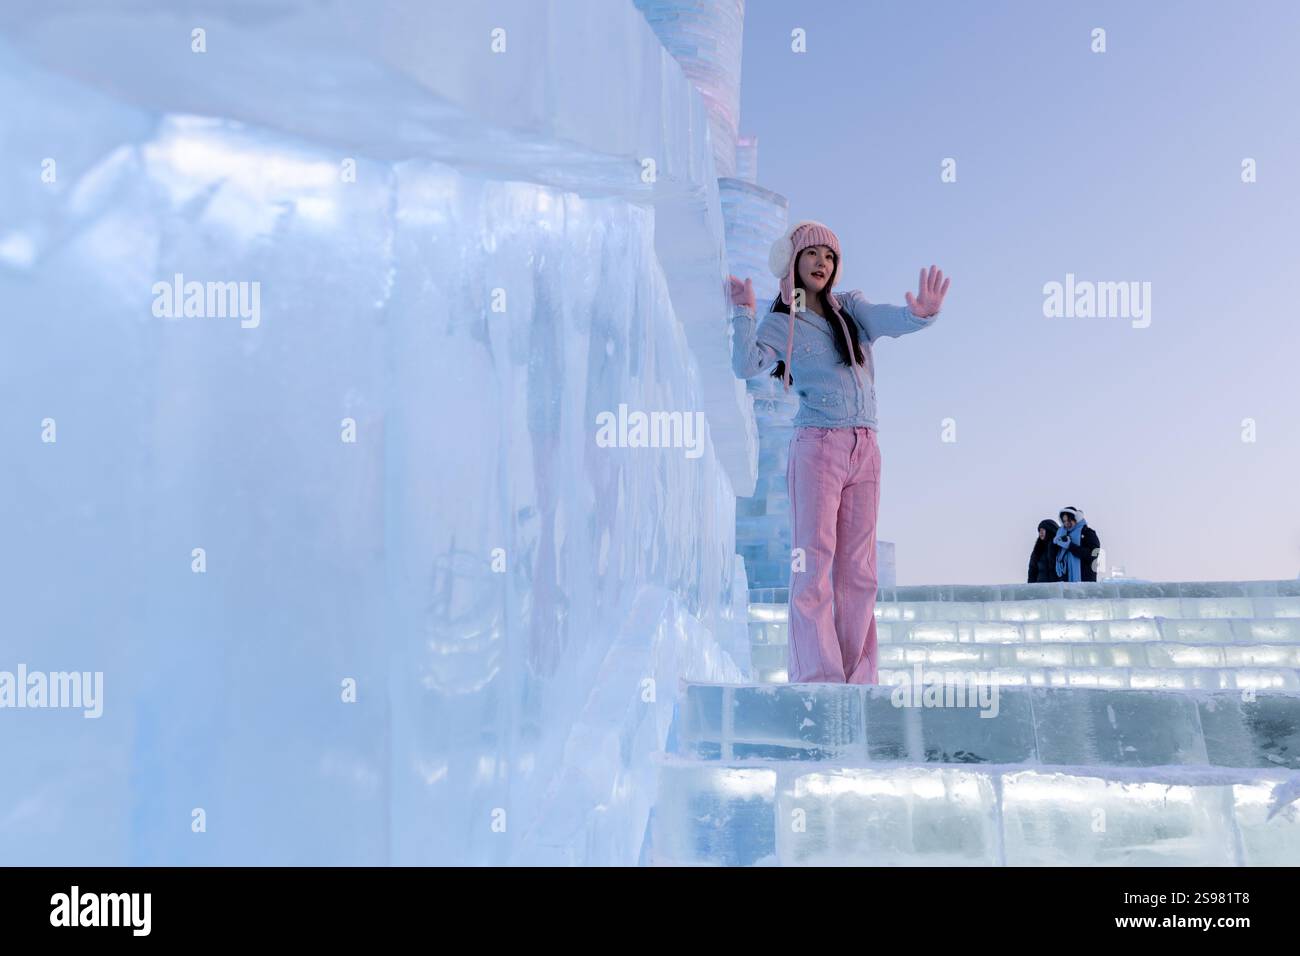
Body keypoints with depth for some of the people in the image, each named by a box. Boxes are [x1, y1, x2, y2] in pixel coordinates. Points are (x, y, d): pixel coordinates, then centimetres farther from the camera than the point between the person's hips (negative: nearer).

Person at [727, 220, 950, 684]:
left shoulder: (851, 307, 14)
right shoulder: (781, 324, 6)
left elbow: (890, 321, -6)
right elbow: (746, 366, -12)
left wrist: (920, 312, -27)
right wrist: (743, 312, -15)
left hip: (865, 451, 4)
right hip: (817, 447, -4)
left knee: (859, 571, 5)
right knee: (813, 564, -9)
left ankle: (857, 681, 10)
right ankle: (817, 678, -8)